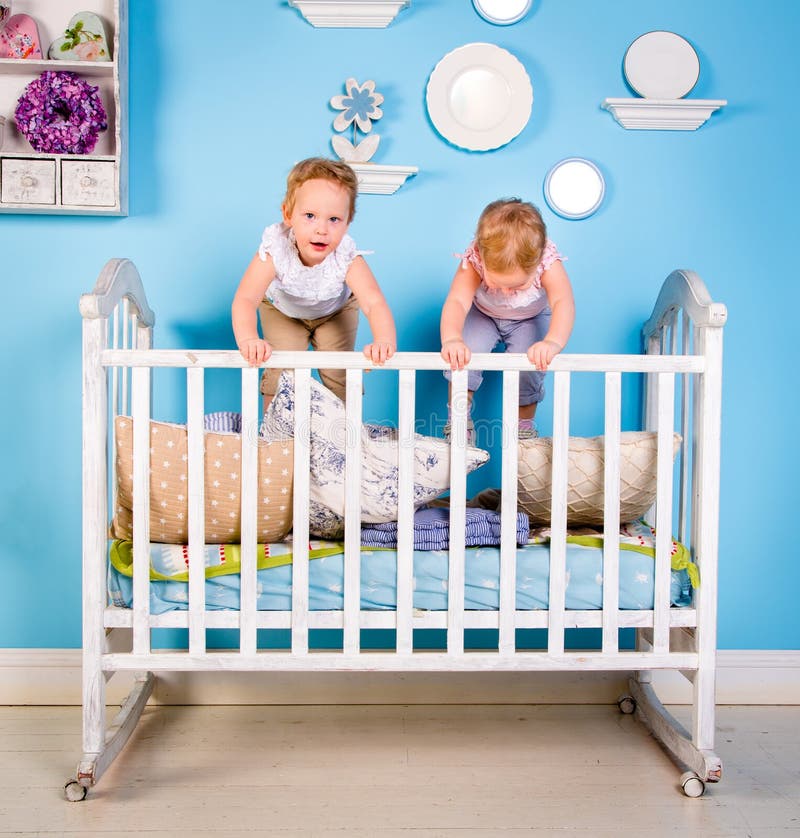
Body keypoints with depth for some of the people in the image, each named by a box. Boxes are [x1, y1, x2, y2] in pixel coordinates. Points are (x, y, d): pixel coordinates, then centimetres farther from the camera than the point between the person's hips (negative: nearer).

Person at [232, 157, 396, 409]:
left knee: (339, 373, -5)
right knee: (282, 372, -8)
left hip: (336, 310, 0)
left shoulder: (346, 256, -38)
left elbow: (374, 302, -47)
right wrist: (248, 339, -64)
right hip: (282, 310, 0)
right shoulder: (275, 250, -40)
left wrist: (384, 341, -67)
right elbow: (245, 299, -44)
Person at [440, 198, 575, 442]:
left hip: (530, 318, 0)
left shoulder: (548, 261, -37)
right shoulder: (473, 260, -37)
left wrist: (553, 341, -71)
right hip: (482, 313, 0)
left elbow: (563, 302, -51)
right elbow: (456, 301, -49)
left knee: (528, 366, -20)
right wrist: (451, 339, -70)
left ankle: (524, 427, 8)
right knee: (464, 354, -24)